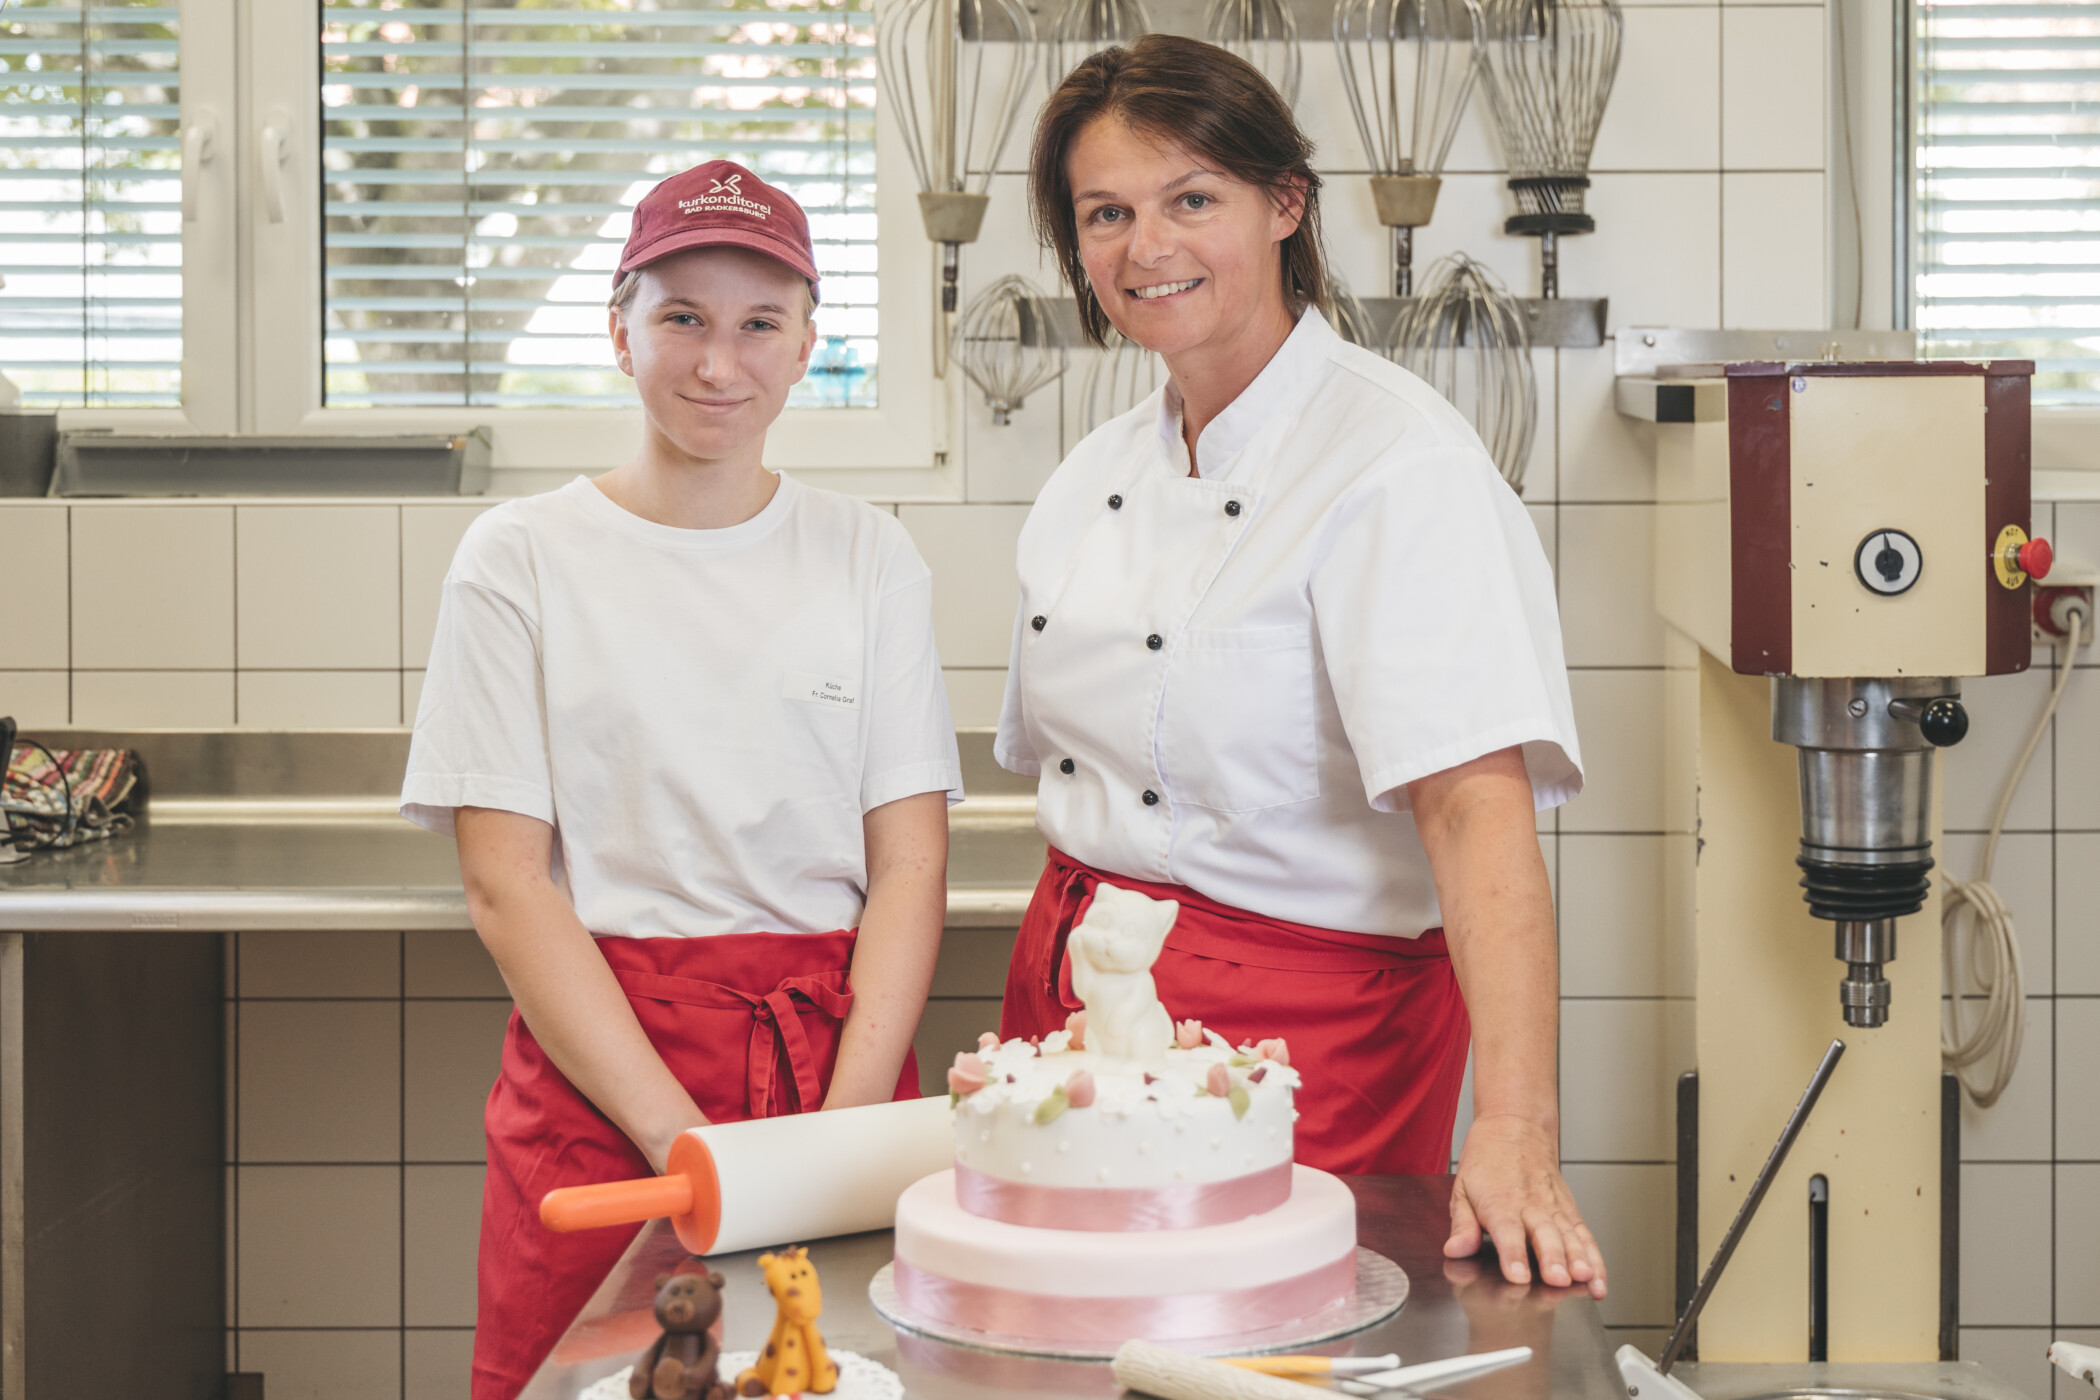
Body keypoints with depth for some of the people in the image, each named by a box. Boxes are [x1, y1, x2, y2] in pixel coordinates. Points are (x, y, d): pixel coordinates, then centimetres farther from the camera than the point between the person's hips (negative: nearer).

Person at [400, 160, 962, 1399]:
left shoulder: (871, 558, 7)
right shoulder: (523, 561, 2)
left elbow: (909, 868, 3)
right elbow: (506, 886, -4)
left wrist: (843, 1128, -11)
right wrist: (681, 1137, -12)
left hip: (842, 1062, 2)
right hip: (595, 1068, -1)